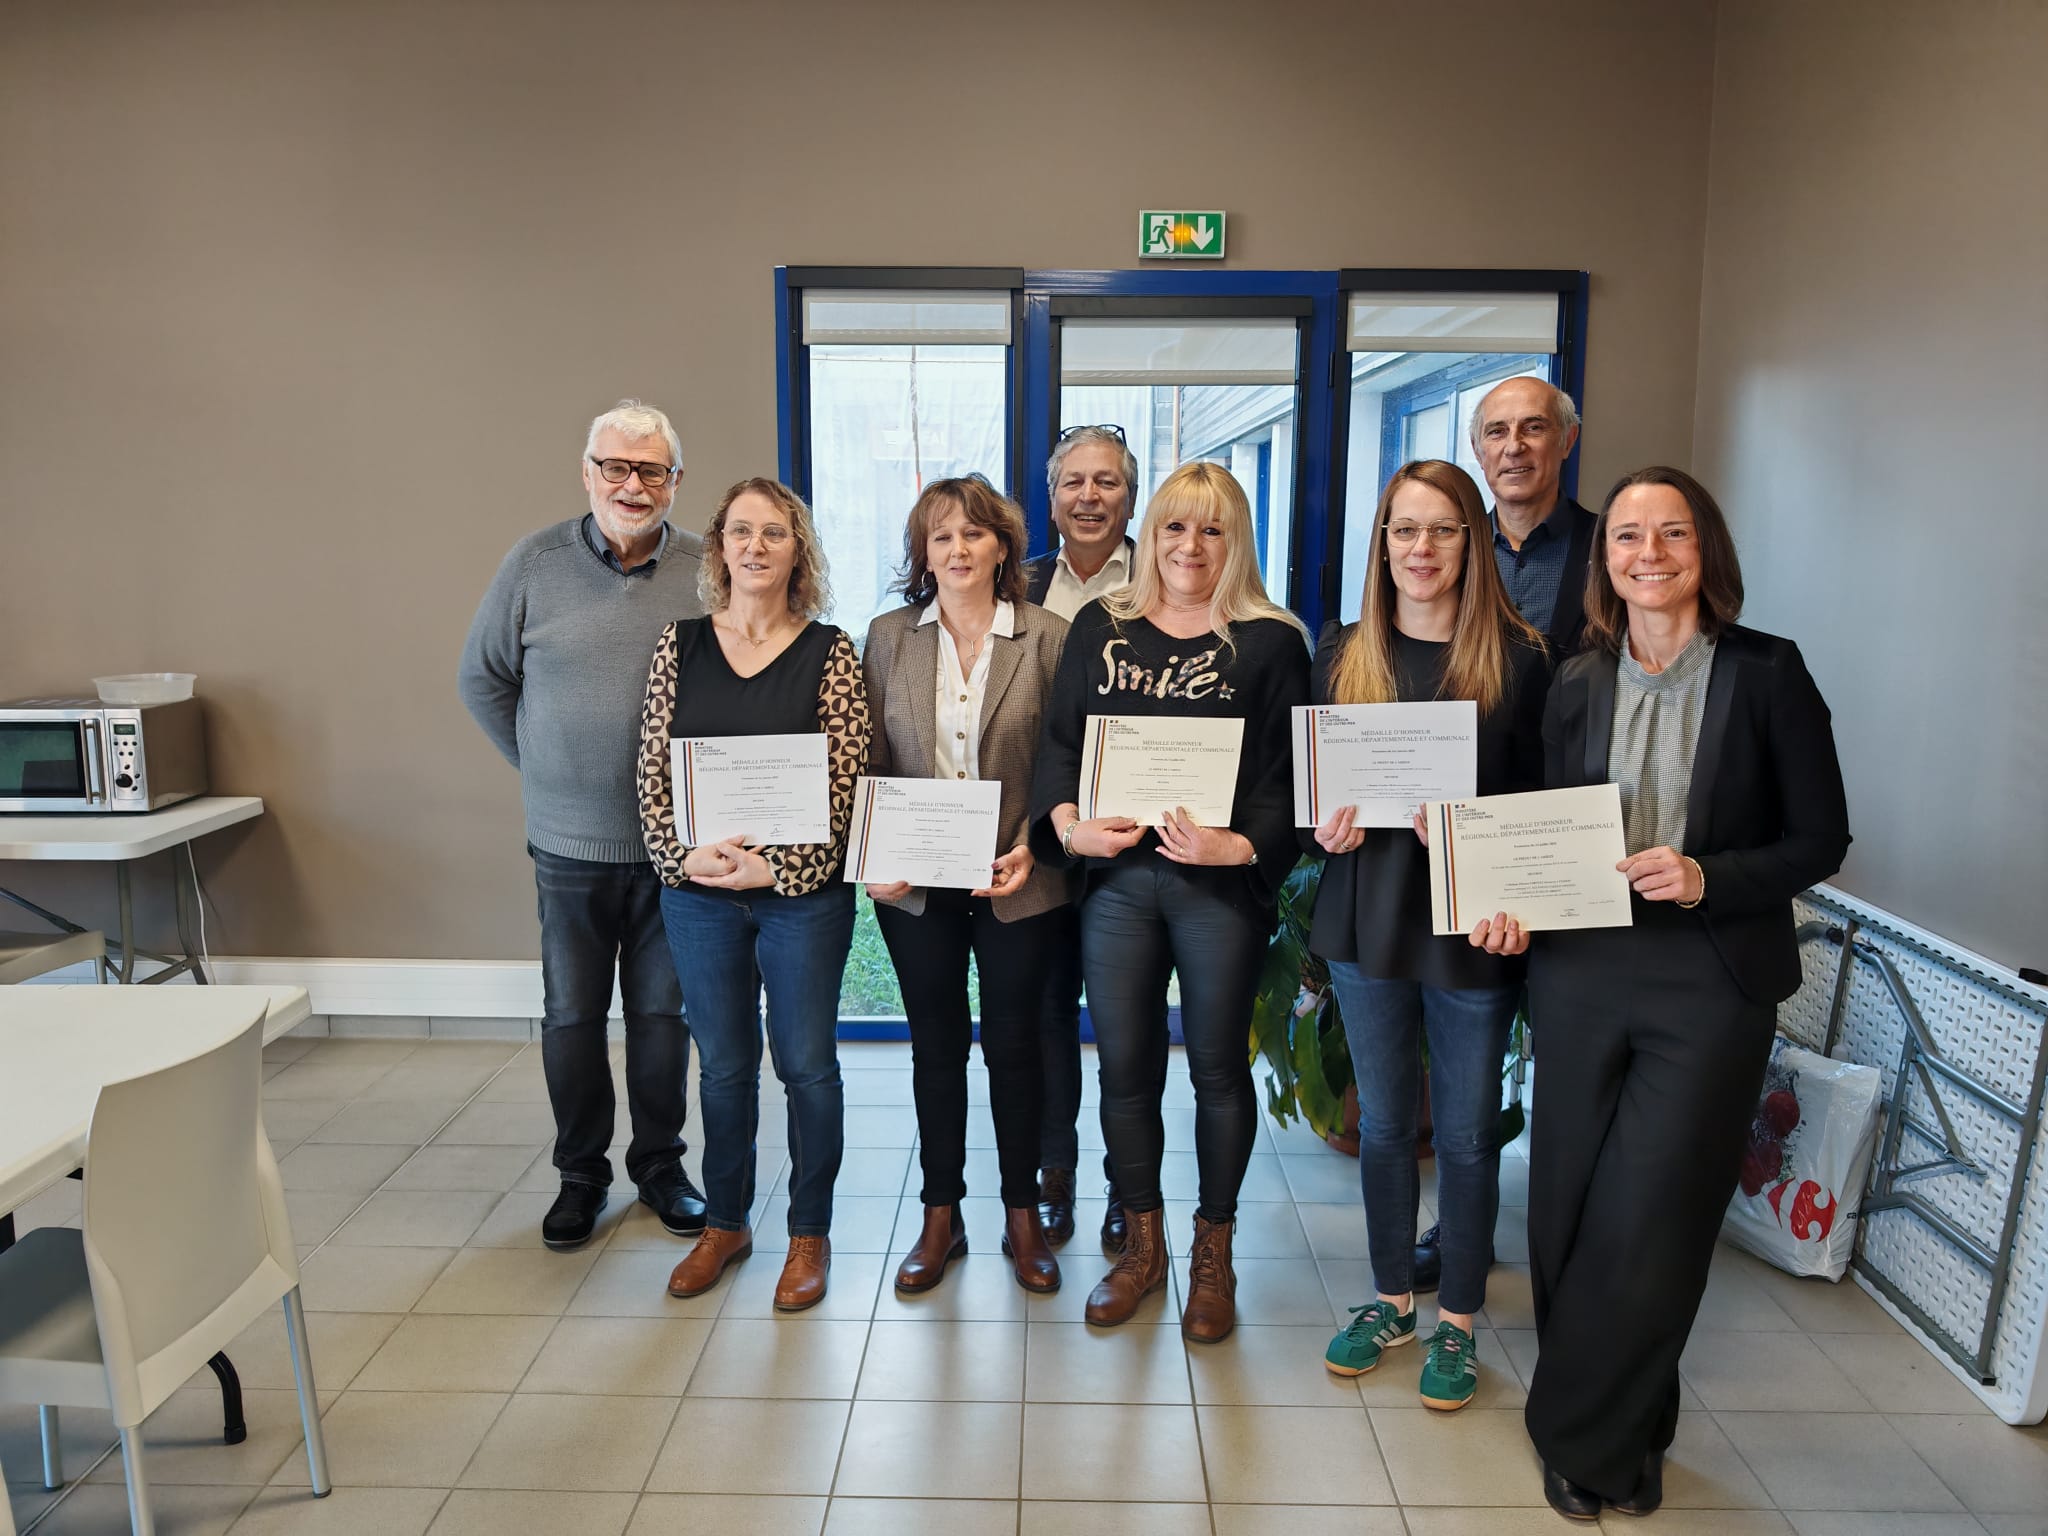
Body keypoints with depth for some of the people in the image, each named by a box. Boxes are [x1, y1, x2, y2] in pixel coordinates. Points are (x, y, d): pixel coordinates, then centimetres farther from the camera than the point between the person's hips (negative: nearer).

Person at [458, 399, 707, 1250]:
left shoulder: (706, 572, -4)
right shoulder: (536, 562, -3)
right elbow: (482, 680, 8)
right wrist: (541, 767, 6)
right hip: (570, 840, 0)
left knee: (663, 1012, 12)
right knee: (571, 1015, 12)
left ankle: (660, 1165, 30)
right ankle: (580, 1173, 30)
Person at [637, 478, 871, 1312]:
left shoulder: (830, 653, -4)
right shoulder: (679, 645, 3)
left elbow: (843, 784, -8)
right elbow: (653, 772, 3)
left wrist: (774, 867, -16)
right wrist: (687, 854, -11)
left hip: (802, 891, -2)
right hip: (696, 890, 3)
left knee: (807, 1063, 8)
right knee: (723, 1065, 15)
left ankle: (810, 1234, 26)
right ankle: (725, 1222, 34)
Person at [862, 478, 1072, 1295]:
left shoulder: (1048, 638, -4)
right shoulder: (888, 637, 3)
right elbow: (868, 761, 3)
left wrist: (1033, 849, -14)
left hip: (1016, 882, -2)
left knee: (1013, 1044, 10)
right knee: (935, 1045, 13)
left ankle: (1023, 1216, 28)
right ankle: (941, 1217, 29)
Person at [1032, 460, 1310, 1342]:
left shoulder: (1271, 642, 0)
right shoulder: (1100, 627, 8)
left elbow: (1287, 773, -4)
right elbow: (1060, 740, 6)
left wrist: (1241, 846, -21)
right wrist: (1068, 823, -11)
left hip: (1222, 885, -2)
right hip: (1116, 876, 3)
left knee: (1217, 1068, 10)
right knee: (1124, 1065, 11)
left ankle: (1212, 1253, 30)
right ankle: (1140, 1245, 31)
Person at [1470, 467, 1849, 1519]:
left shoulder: (1767, 673, -3)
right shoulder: (1576, 683, 6)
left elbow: (1820, 839, -2)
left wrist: (1708, 878, -17)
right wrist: (1515, 908, -6)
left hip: (1710, 982, -3)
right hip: (1581, 972, 3)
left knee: (1647, 1224, 0)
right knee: (1569, 1211, 10)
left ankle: (1584, 1434, 24)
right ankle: (1620, 1431, 32)